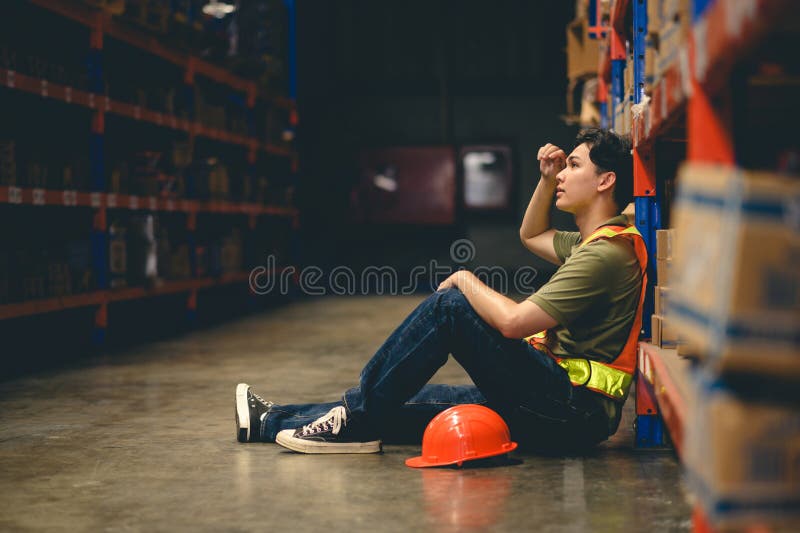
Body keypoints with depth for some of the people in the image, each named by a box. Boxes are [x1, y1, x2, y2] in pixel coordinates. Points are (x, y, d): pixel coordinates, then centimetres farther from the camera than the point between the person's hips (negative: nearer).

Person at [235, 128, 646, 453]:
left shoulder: (606, 254, -17)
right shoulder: (593, 243, 16)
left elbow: (513, 322, -25)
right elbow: (531, 236, 36)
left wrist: (465, 280, -7)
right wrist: (547, 179, 19)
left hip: (574, 410, -10)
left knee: (448, 306, -16)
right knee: (410, 402, 6)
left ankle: (357, 420, -8)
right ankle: (273, 421, 13)